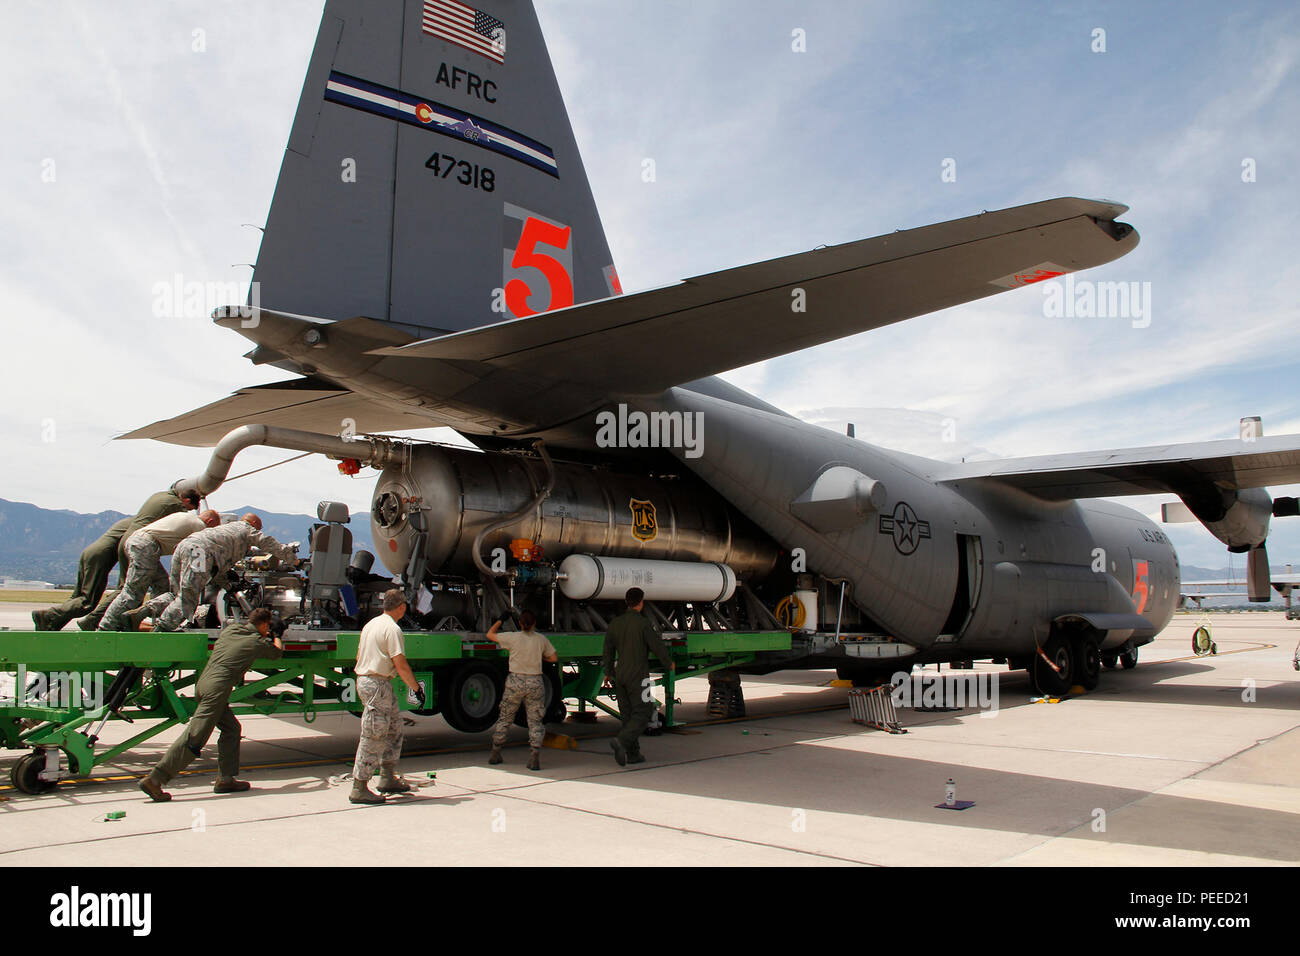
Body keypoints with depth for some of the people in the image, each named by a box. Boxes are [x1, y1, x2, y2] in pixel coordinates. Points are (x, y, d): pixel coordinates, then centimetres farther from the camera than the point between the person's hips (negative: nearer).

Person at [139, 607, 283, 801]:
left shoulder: (230, 628, 17)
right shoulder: (258, 642, 2)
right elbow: (277, 653, 23)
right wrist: (276, 639, 45)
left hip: (203, 683, 9)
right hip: (216, 689, -8)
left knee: (232, 728, 15)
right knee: (194, 736, -8)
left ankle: (225, 779, 15)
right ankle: (154, 780, -10)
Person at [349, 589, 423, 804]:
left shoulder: (370, 624, 14)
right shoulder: (393, 629, -14)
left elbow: (359, 655, 22)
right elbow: (400, 665, -18)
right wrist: (417, 688, -10)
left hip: (364, 680, 10)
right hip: (378, 685, -10)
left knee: (394, 728, 17)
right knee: (373, 737, -6)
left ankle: (387, 778, 22)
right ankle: (359, 788, -2)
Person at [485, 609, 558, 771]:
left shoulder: (513, 637, -6)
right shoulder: (541, 639, -1)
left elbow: (490, 634, 8)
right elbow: (554, 658, 10)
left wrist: (501, 620, 20)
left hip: (515, 681, 0)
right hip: (535, 683, 0)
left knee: (504, 718, 16)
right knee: (536, 721, 6)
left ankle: (495, 753, 25)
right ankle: (535, 756, -8)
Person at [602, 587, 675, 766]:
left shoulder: (615, 623, 5)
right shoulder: (643, 623, -12)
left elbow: (608, 649, 11)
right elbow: (657, 645, -9)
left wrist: (608, 672, 23)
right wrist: (669, 663, 9)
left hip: (620, 674, 6)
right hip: (638, 676, -6)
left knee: (628, 714, 12)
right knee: (643, 712, -1)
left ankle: (633, 754, 14)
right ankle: (621, 742, -19)